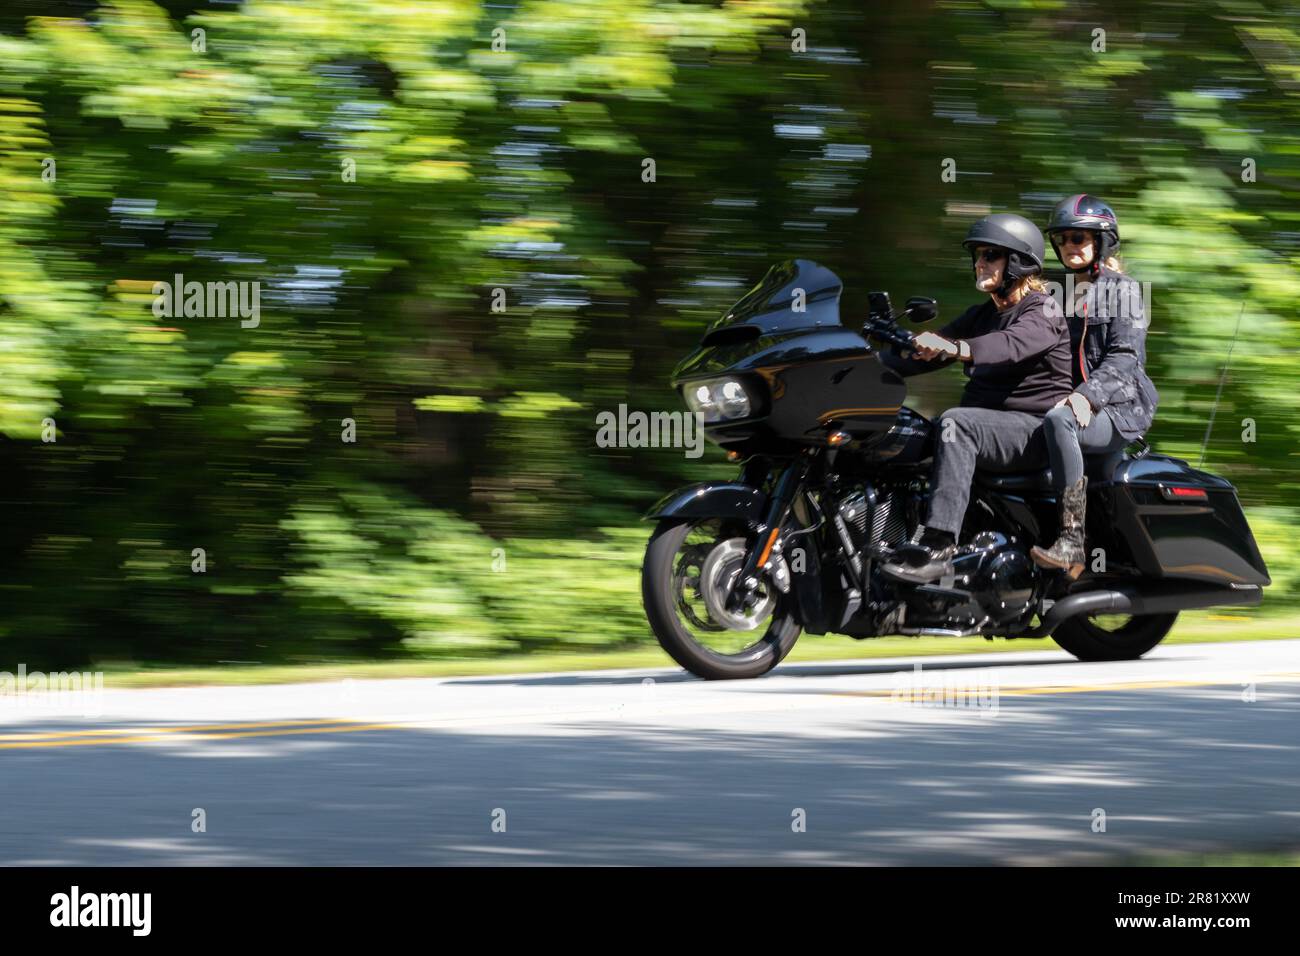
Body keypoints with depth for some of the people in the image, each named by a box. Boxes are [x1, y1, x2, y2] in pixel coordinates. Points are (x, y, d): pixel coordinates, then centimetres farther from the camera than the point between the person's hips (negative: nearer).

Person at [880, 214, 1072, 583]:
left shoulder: (1043, 310, -4)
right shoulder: (982, 315, 22)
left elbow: (1014, 344, -26)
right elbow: (925, 353, 17)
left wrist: (956, 348, -44)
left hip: (1034, 428, -8)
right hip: (985, 421, 8)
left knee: (956, 424, -35)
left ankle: (937, 545, -45)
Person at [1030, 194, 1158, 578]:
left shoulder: (1121, 290, 2)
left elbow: (1124, 356, -9)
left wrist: (1087, 395, -24)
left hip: (1119, 408, -7)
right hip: (1071, 399, 7)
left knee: (1057, 421, -37)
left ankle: (1072, 542, -43)